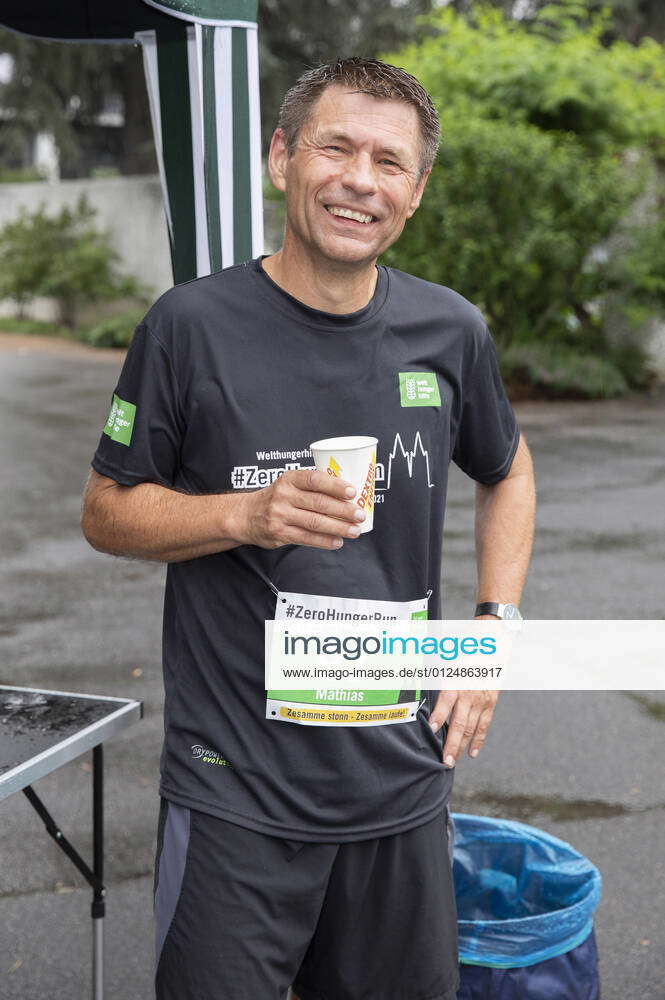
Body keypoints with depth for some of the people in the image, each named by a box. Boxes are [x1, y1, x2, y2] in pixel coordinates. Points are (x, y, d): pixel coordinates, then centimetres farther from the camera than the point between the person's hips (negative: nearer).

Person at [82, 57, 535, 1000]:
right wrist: (245, 515, -19)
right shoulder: (194, 324, -9)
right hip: (236, 789, -3)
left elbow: (508, 473, 19)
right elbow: (107, 512, -1)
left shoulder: (450, 331, 1)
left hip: (403, 780, 4)